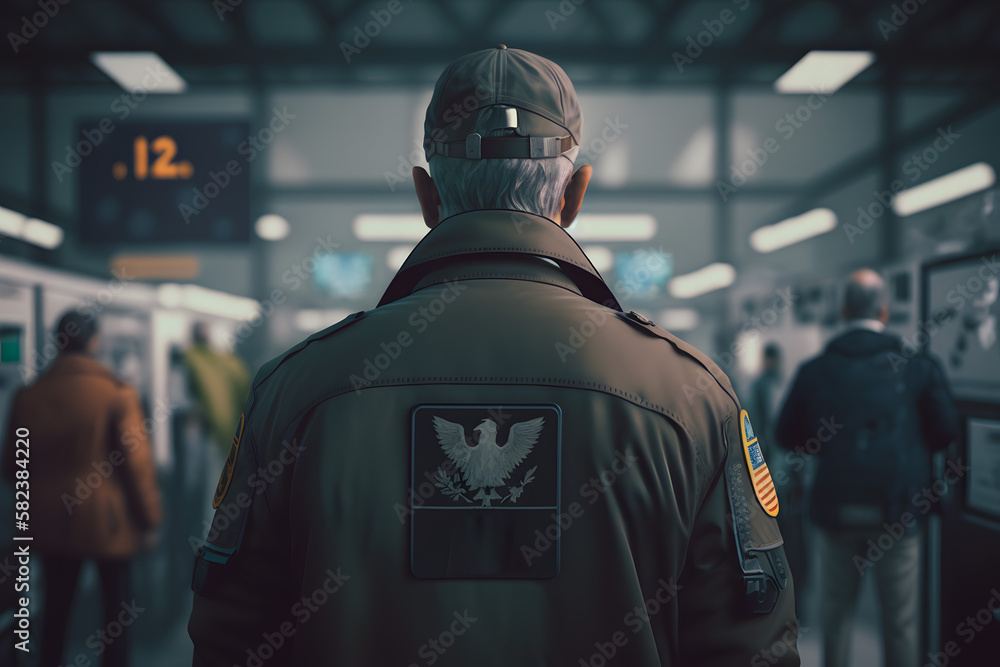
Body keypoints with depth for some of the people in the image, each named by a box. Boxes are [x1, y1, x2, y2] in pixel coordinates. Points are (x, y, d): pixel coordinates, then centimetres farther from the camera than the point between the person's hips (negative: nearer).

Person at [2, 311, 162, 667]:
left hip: (52, 520, 4)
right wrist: (149, 518, -4)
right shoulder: (117, 393, -13)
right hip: (108, 519, -4)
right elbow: (137, 461, -14)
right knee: (116, 608, 10)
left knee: (56, 607, 16)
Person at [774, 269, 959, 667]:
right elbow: (945, 432, -3)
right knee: (900, 624, 12)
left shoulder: (815, 370, -4)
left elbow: (787, 437, 0)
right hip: (897, 513, -1)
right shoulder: (919, 367, -7)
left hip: (836, 510, 1)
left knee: (835, 613, 17)